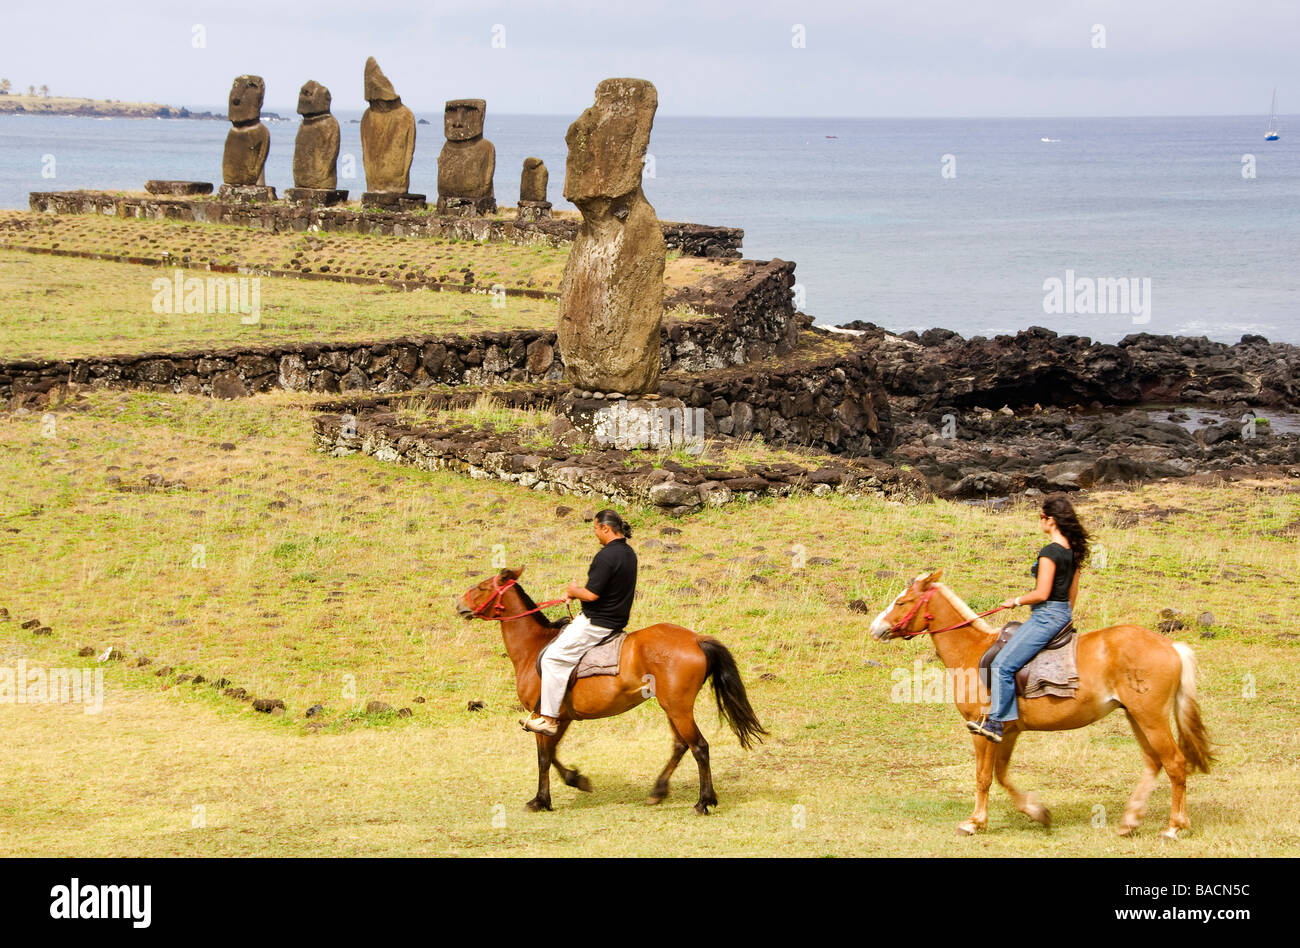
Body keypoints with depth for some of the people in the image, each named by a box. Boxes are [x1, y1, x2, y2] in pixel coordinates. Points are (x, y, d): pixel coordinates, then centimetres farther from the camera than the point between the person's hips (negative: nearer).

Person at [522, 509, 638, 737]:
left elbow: (592, 594, -24)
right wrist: (578, 591, 11)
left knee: (554, 658, -8)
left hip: (596, 623, -11)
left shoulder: (607, 555, -22)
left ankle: (549, 718, -9)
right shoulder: (629, 553, 10)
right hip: (616, 619, 11)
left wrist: (574, 591, -3)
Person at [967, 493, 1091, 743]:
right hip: (1063, 613, 10)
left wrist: (1016, 601, -5)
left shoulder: (1050, 552, -18)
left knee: (1003, 664, -14)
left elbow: (1042, 593, -20)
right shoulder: (1072, 551, 10)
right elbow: (1073, 591, 18)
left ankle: (995, 722, -18)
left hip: (1046, 615, -10)